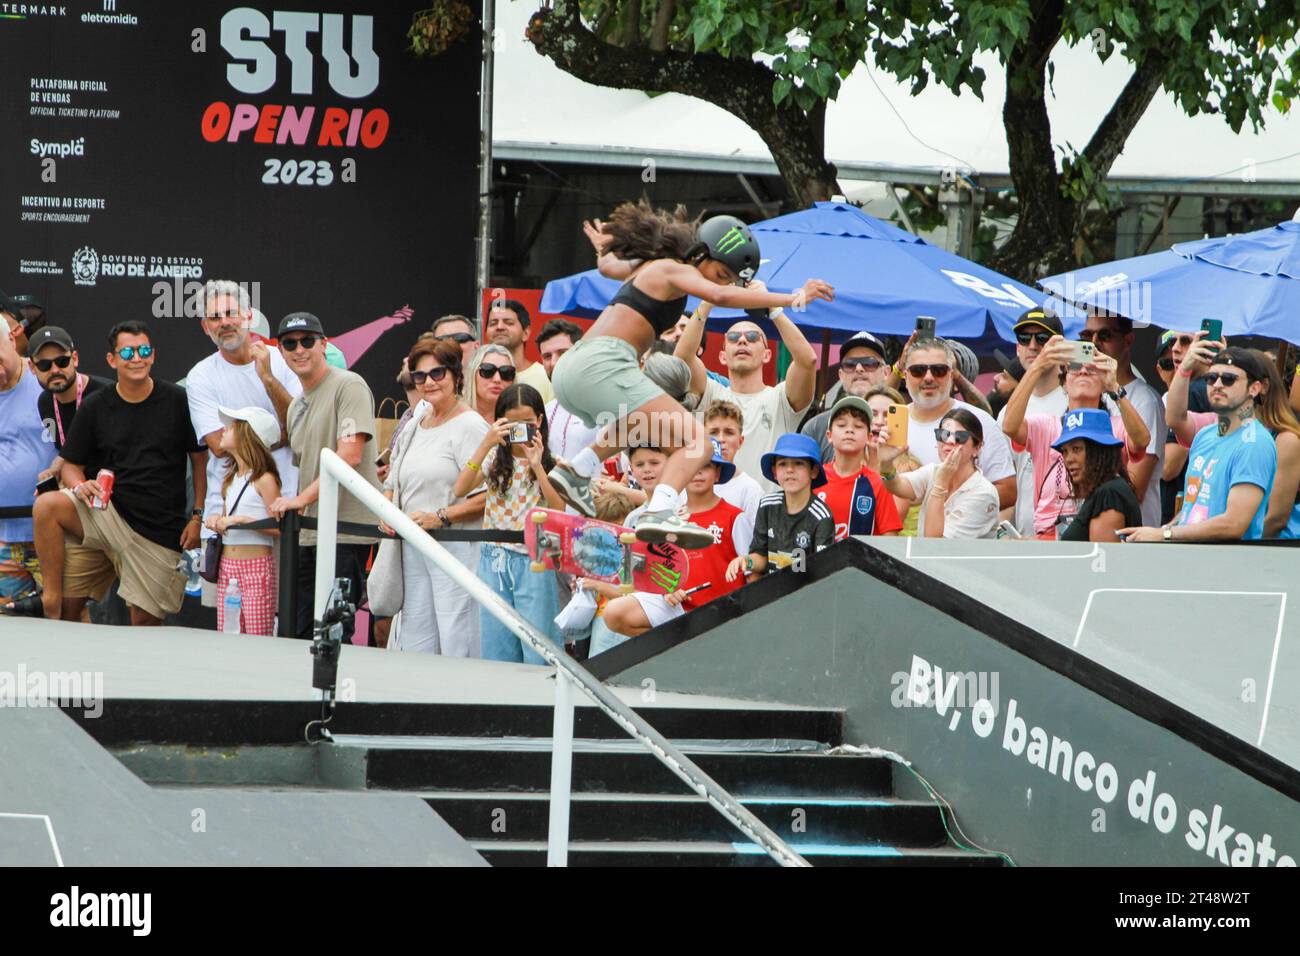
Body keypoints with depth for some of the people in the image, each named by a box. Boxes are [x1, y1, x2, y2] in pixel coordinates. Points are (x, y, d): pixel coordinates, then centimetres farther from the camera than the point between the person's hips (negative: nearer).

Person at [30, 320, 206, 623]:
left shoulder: (178, 402, 0)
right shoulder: (95, 407, 5)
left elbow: (201, 459, 7)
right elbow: (70, 466, 9)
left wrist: (198, 516, -1)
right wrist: (80, 486, -15)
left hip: (159, 530, -1)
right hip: (105, 511, 1)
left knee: (144, 622, -3)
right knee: (47, 505, -26)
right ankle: (50, 602, -18)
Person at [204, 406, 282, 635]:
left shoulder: (264, 479, -10)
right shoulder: (230, 479, 14)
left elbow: (278, 528, -16)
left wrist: (242, 520, -20)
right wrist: (215, 520, 4)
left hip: (256, 566, -8)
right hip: (227, 564, 8)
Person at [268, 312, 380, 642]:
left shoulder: (348, 386, -7)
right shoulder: (296, 407, 20)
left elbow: (350, 455, -17)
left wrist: (302, 498, -18)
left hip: (347, 531, -9)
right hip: (310, 533, 9)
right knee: (300, 634, 8)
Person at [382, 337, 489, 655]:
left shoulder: (470, 425, -7)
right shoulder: (413, 428, 19)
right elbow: (393, 483, 27)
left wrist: (440, 517, -20)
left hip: (458, 548, -8)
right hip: (413, 550, 8)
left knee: (458, 647, -10)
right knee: (414, 645, 8)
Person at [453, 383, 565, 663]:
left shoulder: (550, 462, 1)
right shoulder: (495, 458, 6)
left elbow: (561, 512, -11)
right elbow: (459, 490, -8)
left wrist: (537, 467, -16)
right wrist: (485, 445, -13)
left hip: (534, 563, -3)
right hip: (495, 561, 3)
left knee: (537, 651, -4)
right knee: (496, 649, 6)